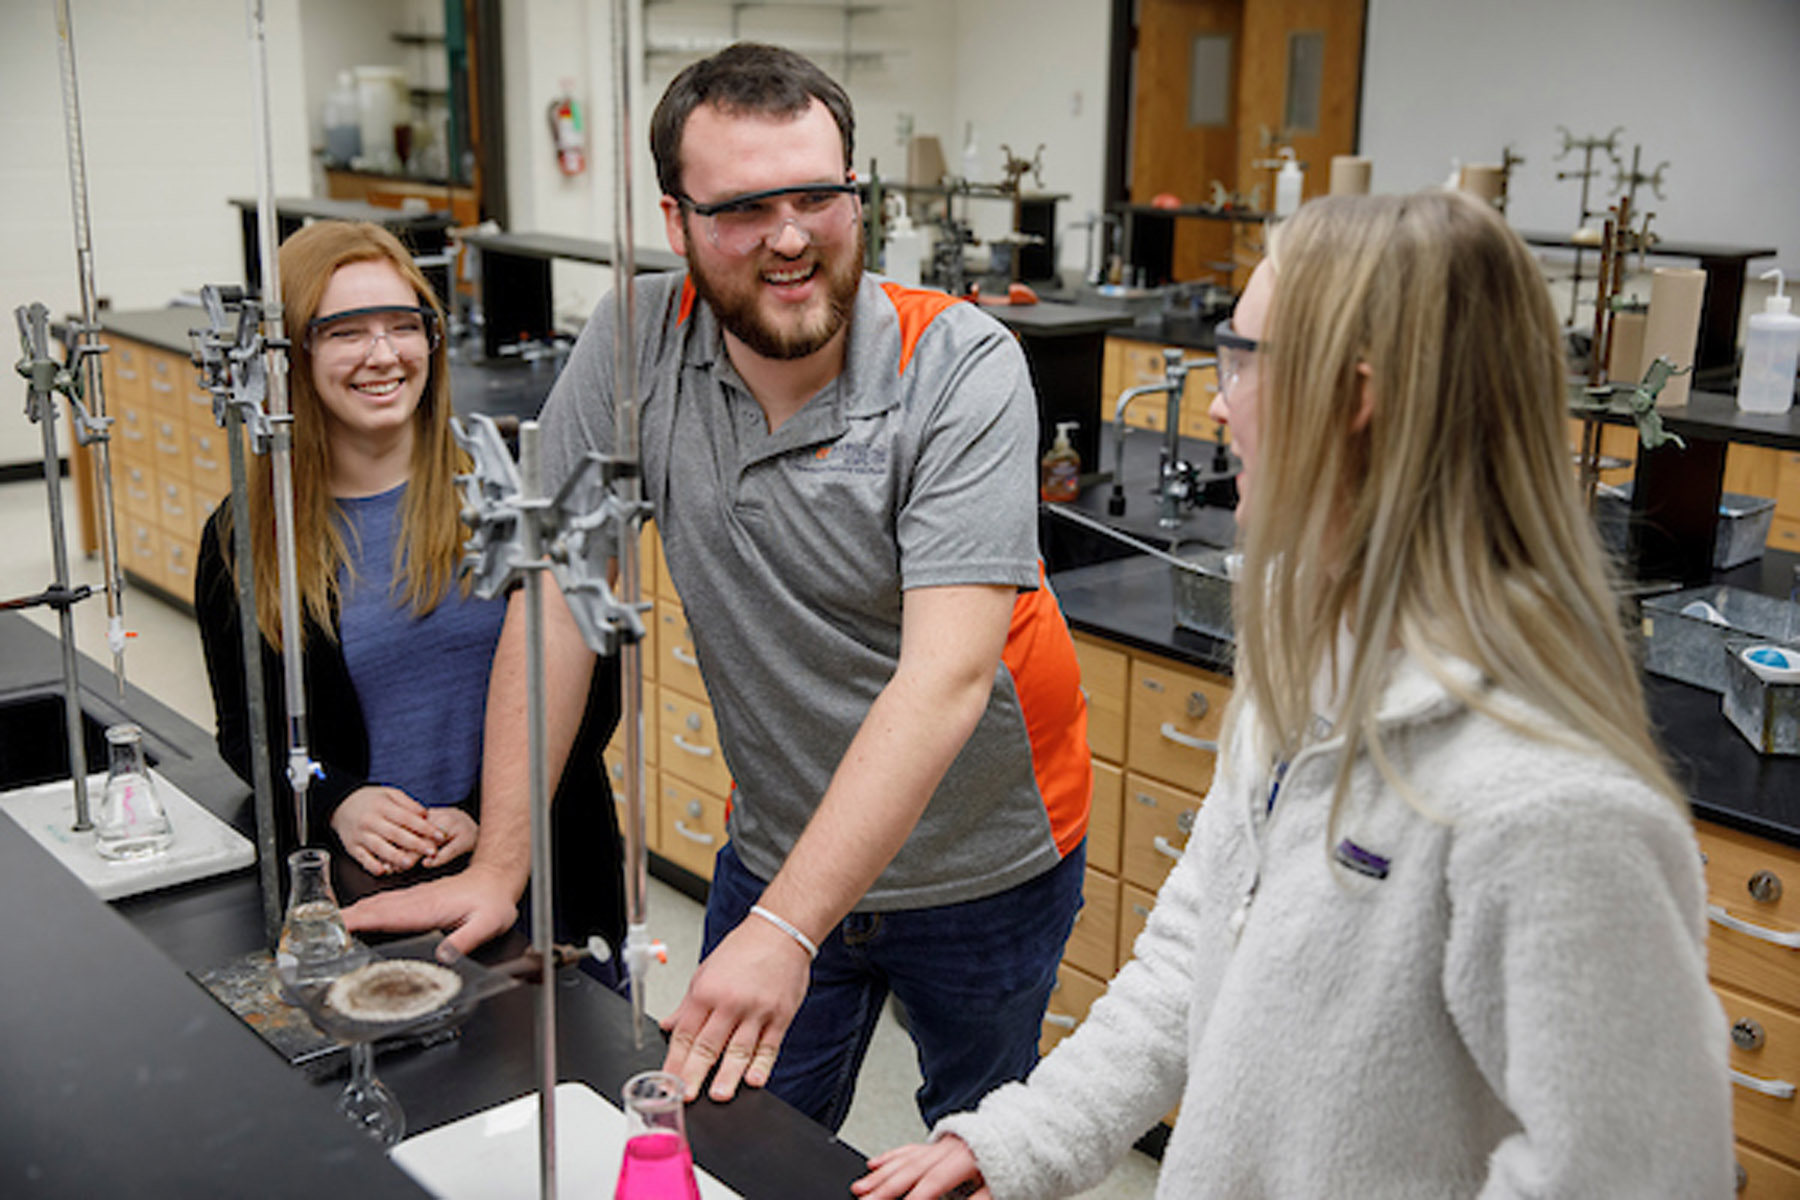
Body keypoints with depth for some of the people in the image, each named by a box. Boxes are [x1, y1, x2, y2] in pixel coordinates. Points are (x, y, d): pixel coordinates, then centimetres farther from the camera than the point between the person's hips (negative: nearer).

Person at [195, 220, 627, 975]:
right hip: (357, 884, 0)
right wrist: (337, 803, -11)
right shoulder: (246, 540, 0)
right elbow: (245, 726, 9)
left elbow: (591, 685, -1)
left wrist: (494, 812, -13)